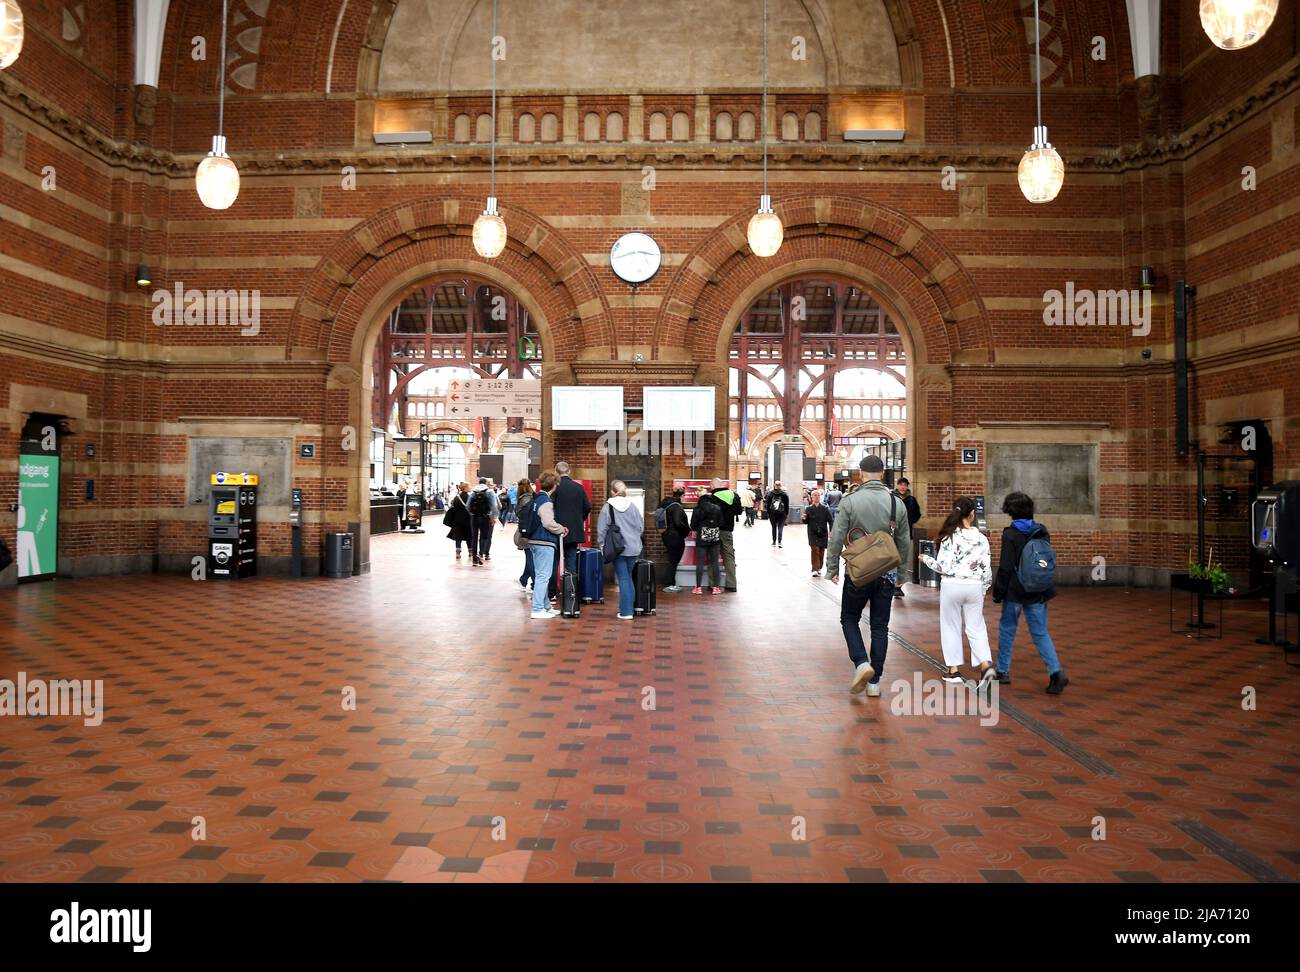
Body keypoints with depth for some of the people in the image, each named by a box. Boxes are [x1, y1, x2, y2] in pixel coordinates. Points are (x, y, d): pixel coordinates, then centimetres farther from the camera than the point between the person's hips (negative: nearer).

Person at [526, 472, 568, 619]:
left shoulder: (537, 498, 14)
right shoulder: (546, 501, -16)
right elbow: (549, 523, -22)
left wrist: (559, 527, 13)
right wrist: (561, 529, -6)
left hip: (535, 541, 10)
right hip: (545, 543, -10)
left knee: (540, 575, 16)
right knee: (543, 576, -6)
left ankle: (546, 606, 27)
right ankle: (537, 610, -5)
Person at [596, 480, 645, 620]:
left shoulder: (608, 507, -7)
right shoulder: (632, 506, 0)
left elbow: (601, 529, -6)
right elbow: (641, 527, 5)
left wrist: (602, 545, 5)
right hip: (633, 548, 3)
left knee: (623, 579, 1)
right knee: (629, 577, 16)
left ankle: (626, 612, 0)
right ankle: (630, 607, 18)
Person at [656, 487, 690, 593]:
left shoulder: (665, 504, 8)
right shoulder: (676, 507, -19)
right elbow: (678, 523, -26)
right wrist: (688, 529, -10)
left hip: (667, 535, 9)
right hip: (676, 537, -9)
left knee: (672, 561, 17)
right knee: (673, 561, 0)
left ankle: (671, 584, 23)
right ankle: (670, 585, 4)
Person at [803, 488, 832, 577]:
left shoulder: (825, 508, 2)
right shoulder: (808, 508, 2)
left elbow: (830, 520, 1)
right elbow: (806, 522, 5)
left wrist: (831, 531, -9)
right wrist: (804, 519, -18)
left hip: (823, 533, 1)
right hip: (813, 533, -1)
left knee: (821, 552, 7)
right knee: (815, 550, -14)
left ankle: (819, 569, 21)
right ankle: (815, 569, -15)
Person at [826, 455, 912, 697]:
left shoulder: (850, 501, -9)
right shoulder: (896, 502, 1)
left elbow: (837, 538, -9)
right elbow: (905, 542, 7)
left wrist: (832, 568, 1)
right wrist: (901, 573, 17)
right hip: (887, 574, 3)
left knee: (849, 618, 16)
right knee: (880, 627, 10)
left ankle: (861, 663, -5)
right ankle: (874, 682, 13)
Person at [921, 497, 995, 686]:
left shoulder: (949, 537, -11)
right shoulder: (981, 539, -2)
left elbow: (943, 566, -13)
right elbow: (987, 568, 1)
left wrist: (927, 559, 5)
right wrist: (984, 588, 16)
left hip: (952, 585, -2)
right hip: (974, 587, 2)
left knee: (951, 627, 10)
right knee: (976, 628, 11)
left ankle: (954, 670, 14)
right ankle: (986, 664, -7)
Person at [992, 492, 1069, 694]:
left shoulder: (1010, 534, -14)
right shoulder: (1042, 532, 4)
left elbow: (1005, 568, -15)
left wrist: (998, 591, -5)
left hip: (1015, 592, -5)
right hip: (1038, 593, 5)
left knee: (1007, 630, 11)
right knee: (1040, 633, 8)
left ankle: (1003, 671, 20)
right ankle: (1056, 671, -8)